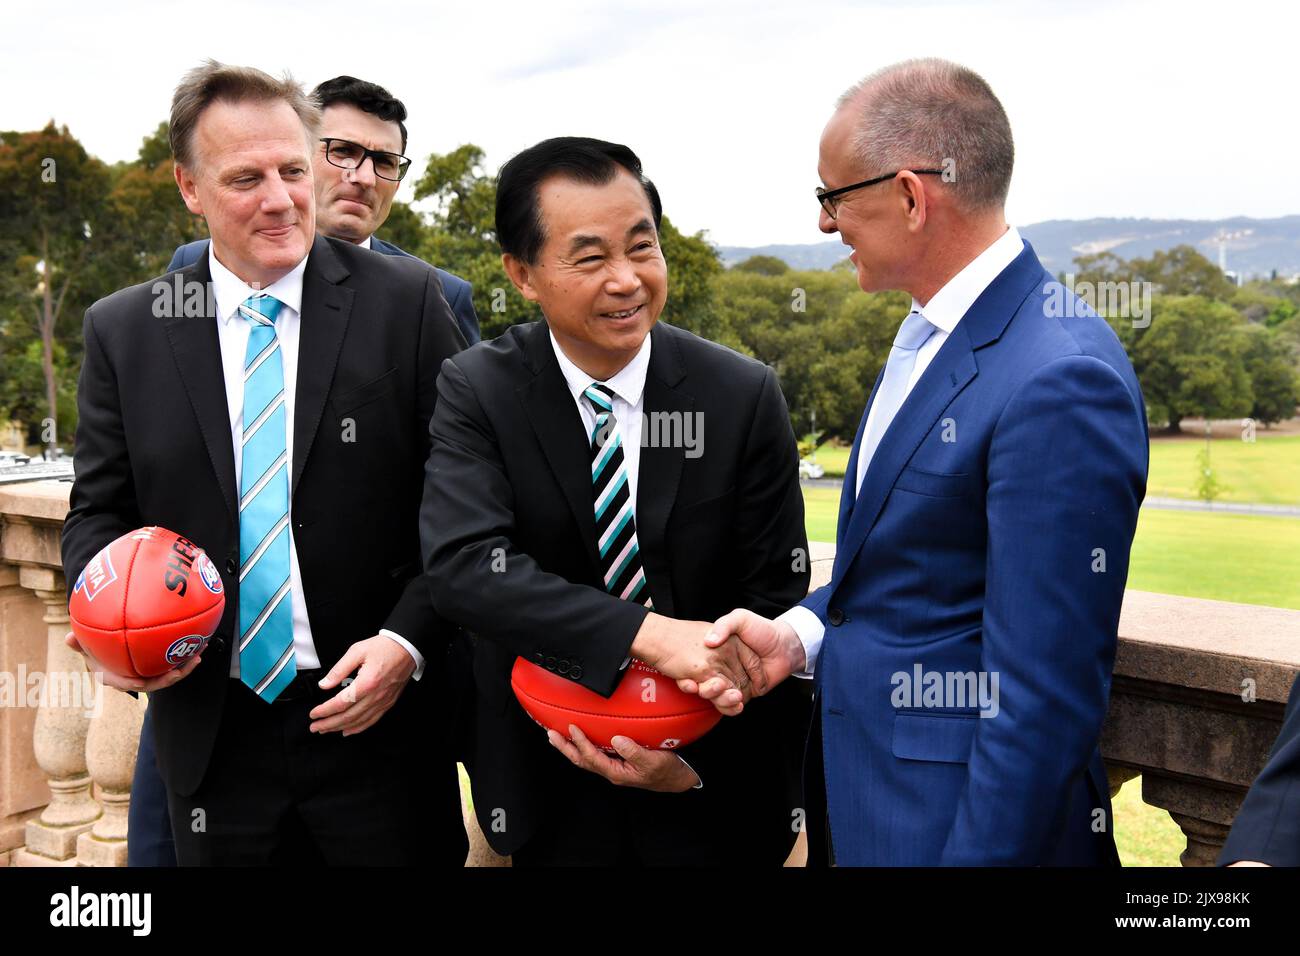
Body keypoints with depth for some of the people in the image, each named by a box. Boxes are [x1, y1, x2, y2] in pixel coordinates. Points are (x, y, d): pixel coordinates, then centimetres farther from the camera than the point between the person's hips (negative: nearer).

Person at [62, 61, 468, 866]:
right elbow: (99, 511, 8)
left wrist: (409, 640, -13)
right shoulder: (123, 330, 3)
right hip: (212, 733, 2)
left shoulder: (406, 300, -4)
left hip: (379, 718, -1)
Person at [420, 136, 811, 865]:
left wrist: (700, 762, -16)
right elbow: (463, 566, -24)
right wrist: (649, 632, -34)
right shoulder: (477, 391, -10)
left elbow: (773, 602, -7)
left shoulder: (745, 396, -10)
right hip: (553, 792, 0)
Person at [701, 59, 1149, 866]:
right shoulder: (930, 330, 4)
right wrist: (802, 632, -2)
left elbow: (1043, 702, -24)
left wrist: (982, 851, -20)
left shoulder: (1059, 382, -25)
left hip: (954, 819, -8)